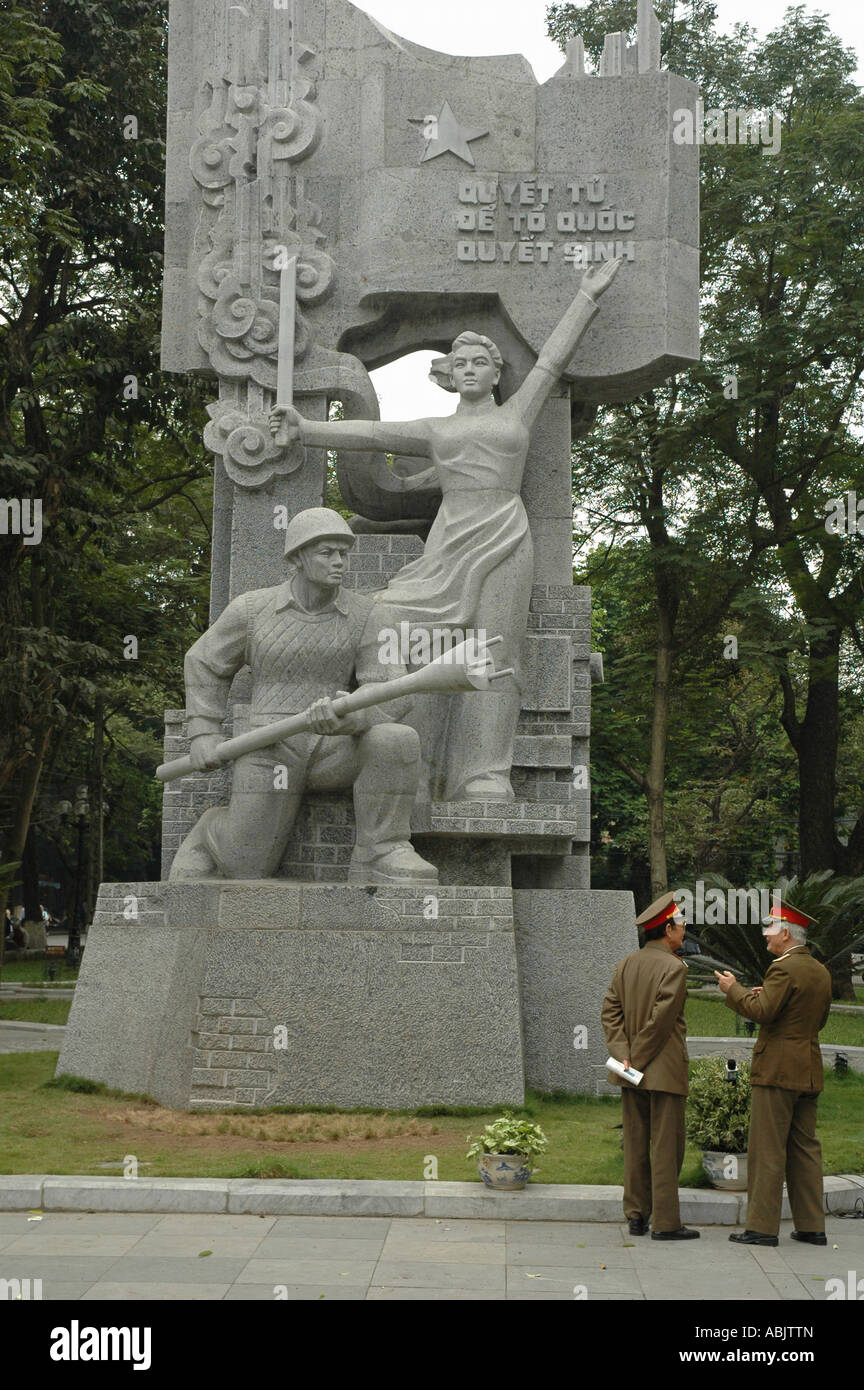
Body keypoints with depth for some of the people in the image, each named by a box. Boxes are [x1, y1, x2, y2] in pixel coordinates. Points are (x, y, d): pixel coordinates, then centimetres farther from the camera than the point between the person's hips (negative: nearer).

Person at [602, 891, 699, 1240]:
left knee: (635, 1145, 11)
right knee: (665, 1147, -2)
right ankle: (665, 1222, 1)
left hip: (633, 1073, 7)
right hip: (664, 1071, -7)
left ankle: (636, 1215, 16)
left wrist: (624, 1055, -2)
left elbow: (610, 1011, 5)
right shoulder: (673, 967, -13)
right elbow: (661, 1018, -18)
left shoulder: (625, 965, 9)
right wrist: (639, 1060, -10)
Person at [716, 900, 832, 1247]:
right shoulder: (821, 972, 13)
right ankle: (811, 1226, 14)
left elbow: (762, 1012, -21)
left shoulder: (784, 969, -14)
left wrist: (733, 990, -6)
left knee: (767, 1150, -3)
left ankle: (763, 1226, -1)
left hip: (777, 1071, -9)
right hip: (809, 1072, 9)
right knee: (805, 1147, 12)